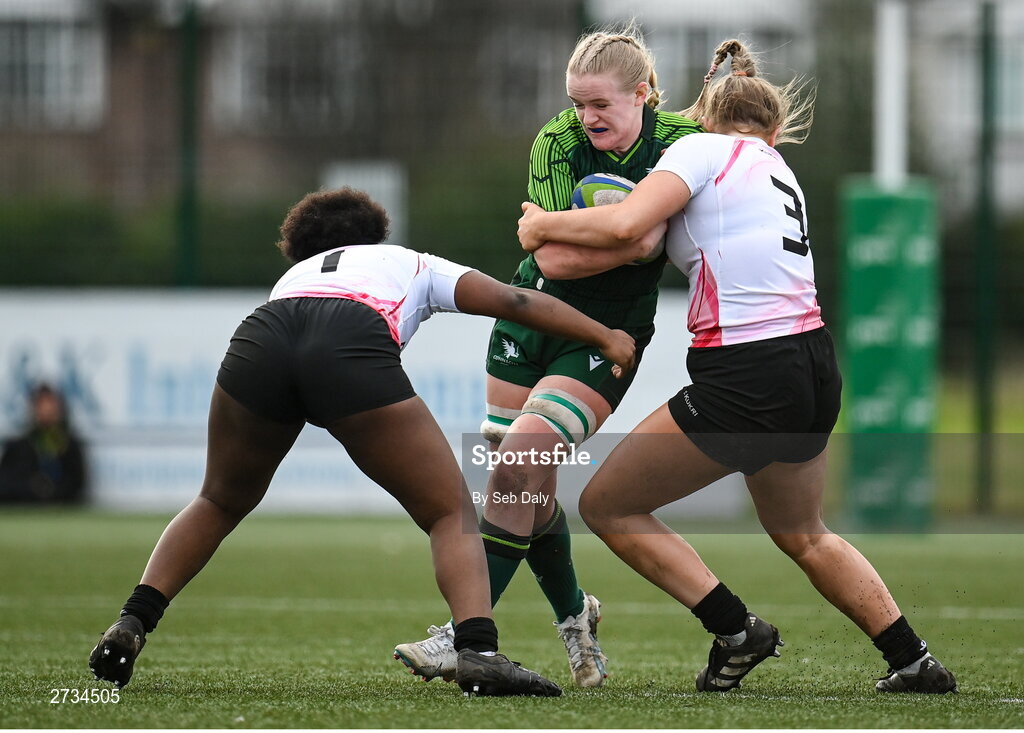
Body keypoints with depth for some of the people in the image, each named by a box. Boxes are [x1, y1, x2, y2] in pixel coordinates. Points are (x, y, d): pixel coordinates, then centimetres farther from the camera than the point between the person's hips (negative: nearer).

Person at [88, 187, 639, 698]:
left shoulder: (294, 274, 45)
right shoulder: (413, 265, 39)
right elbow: (515, 302, 31)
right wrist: (605, 337, 35)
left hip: (258, 340, 3)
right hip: (352, 352, -3)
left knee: (218, 503, 30)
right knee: (451, 514, 8)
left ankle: (132, 624, 14)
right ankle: (478, 651, -15)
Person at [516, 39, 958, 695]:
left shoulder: (703, 148, -3)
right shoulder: (777, 170, 20)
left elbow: (624, 225, -15)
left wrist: (541, 223, 0)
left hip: (746, 381, -8)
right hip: (816, 368, 8)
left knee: (606, 505, 6)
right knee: (803, 535, 30)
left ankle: (736, 630, 2)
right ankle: (915, 661, 28)